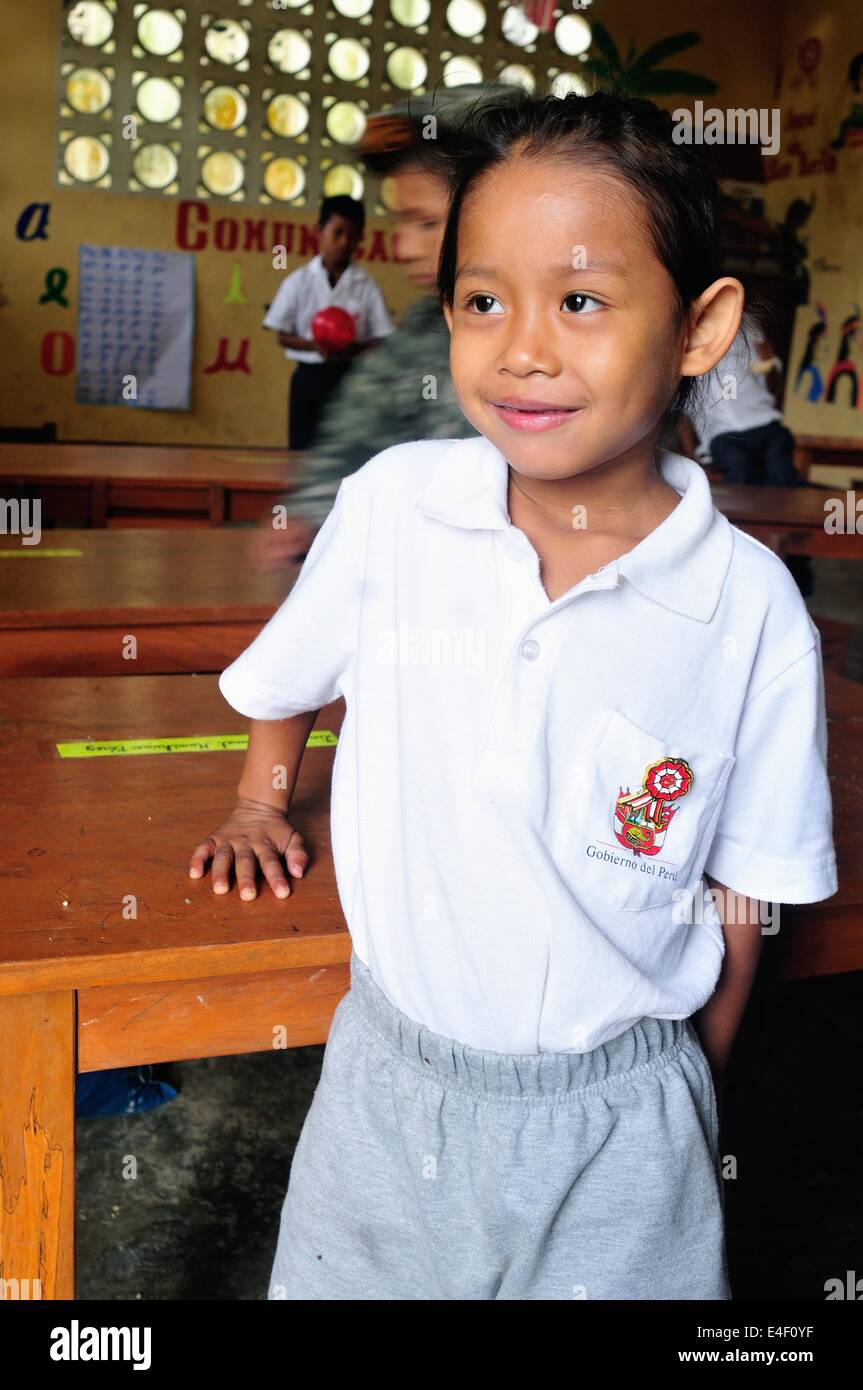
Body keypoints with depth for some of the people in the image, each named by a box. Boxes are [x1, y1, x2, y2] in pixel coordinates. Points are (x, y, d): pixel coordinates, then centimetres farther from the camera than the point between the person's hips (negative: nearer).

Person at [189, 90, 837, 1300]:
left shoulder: (750, 613, -16)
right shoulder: (389, 506, -13)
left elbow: (741, 900, -4)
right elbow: (290, 675, 8)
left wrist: (692, 1091, 5)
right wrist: (260, 805, 19)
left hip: (613, 1119, -1)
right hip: (391, 1076, 2)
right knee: (341, 1282, 20)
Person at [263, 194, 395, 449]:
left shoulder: (366, 286, 0)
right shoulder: (298, 281, -1)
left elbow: (383, 338, -1)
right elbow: (283, 335, 1)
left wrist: (353, 349, -20)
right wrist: (315, 346, -18)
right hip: (309, 375, 0)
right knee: (302, 447, 3)